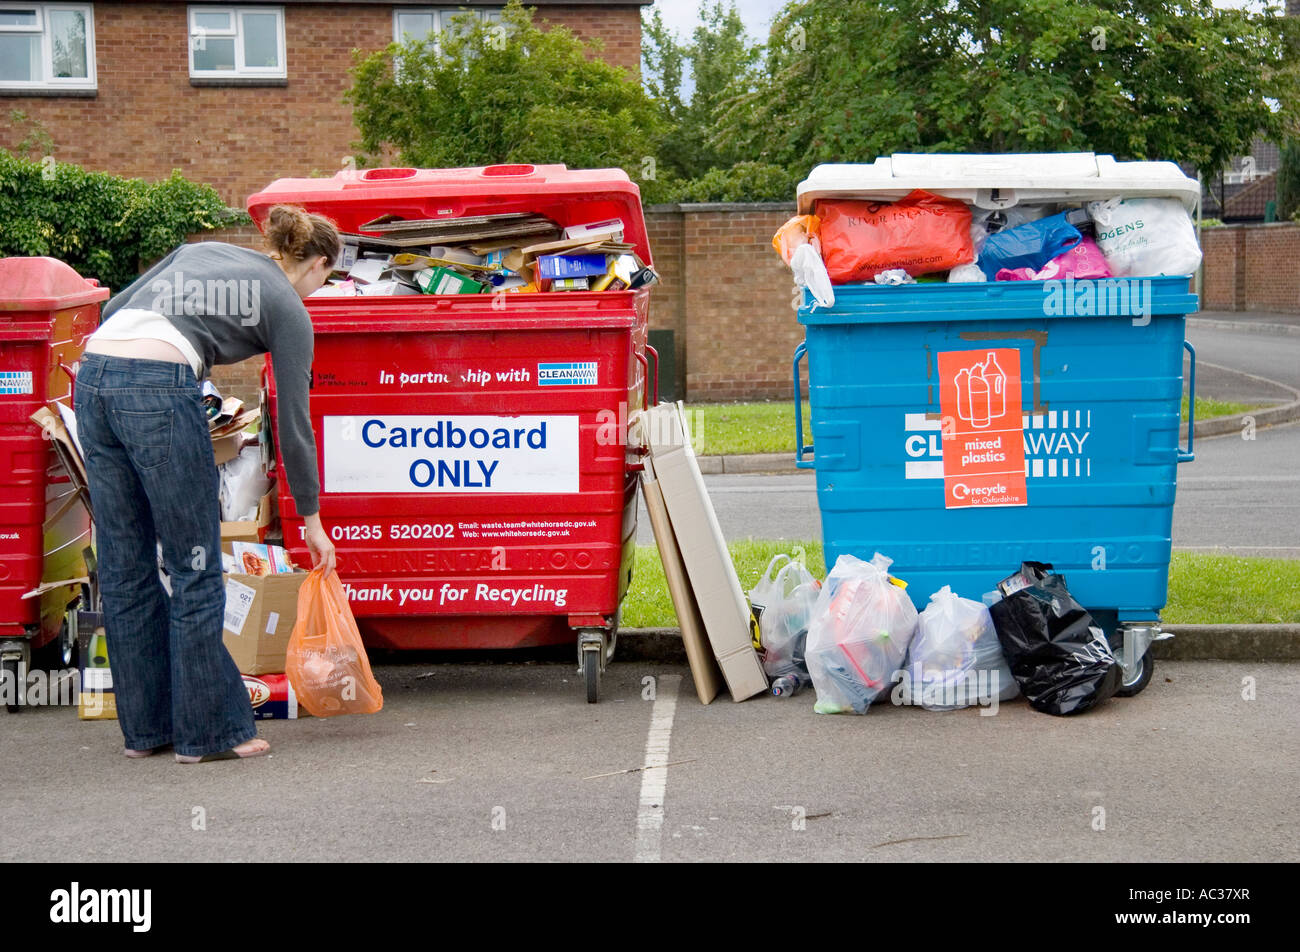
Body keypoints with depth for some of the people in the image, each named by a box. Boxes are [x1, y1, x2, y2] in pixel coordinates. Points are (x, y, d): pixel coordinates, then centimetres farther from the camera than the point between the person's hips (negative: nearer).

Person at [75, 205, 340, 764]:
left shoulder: (202, 250, 28)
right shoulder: (288, 308, 10)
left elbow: (113, 309, 21)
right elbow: (293, 424, 10)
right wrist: (311, 518, 18)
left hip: (92, 374, 7)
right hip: (159, 389, -7)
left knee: (123, 567, 13)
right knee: (194, 567, 4)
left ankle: (147, 727, 23)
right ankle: (209, 732, 10)